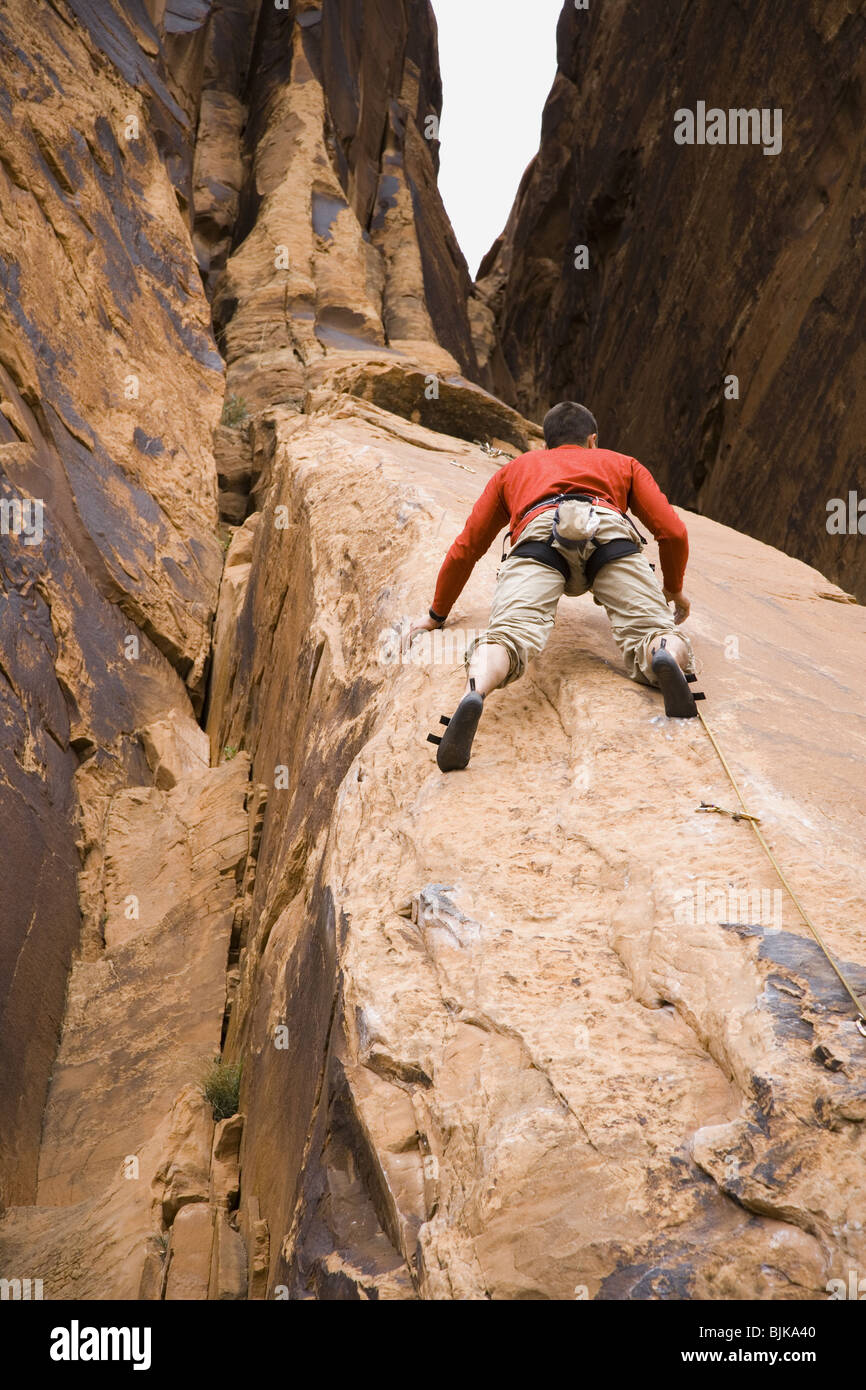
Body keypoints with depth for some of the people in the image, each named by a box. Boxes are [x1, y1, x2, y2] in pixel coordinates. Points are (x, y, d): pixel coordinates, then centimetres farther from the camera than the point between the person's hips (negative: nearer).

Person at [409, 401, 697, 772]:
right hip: (608, 533, 0)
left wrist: (436, 615, 54)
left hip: (539, 536, 0)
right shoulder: (622, 463, 40)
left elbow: (465, 549, 42)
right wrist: (674, 589, 46)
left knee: (508, 637, -21)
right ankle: (668, 655, -44)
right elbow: (673, 532, 27)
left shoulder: (514, 468, 43)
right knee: (650, 634, -7)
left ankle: (474, 693, -54)